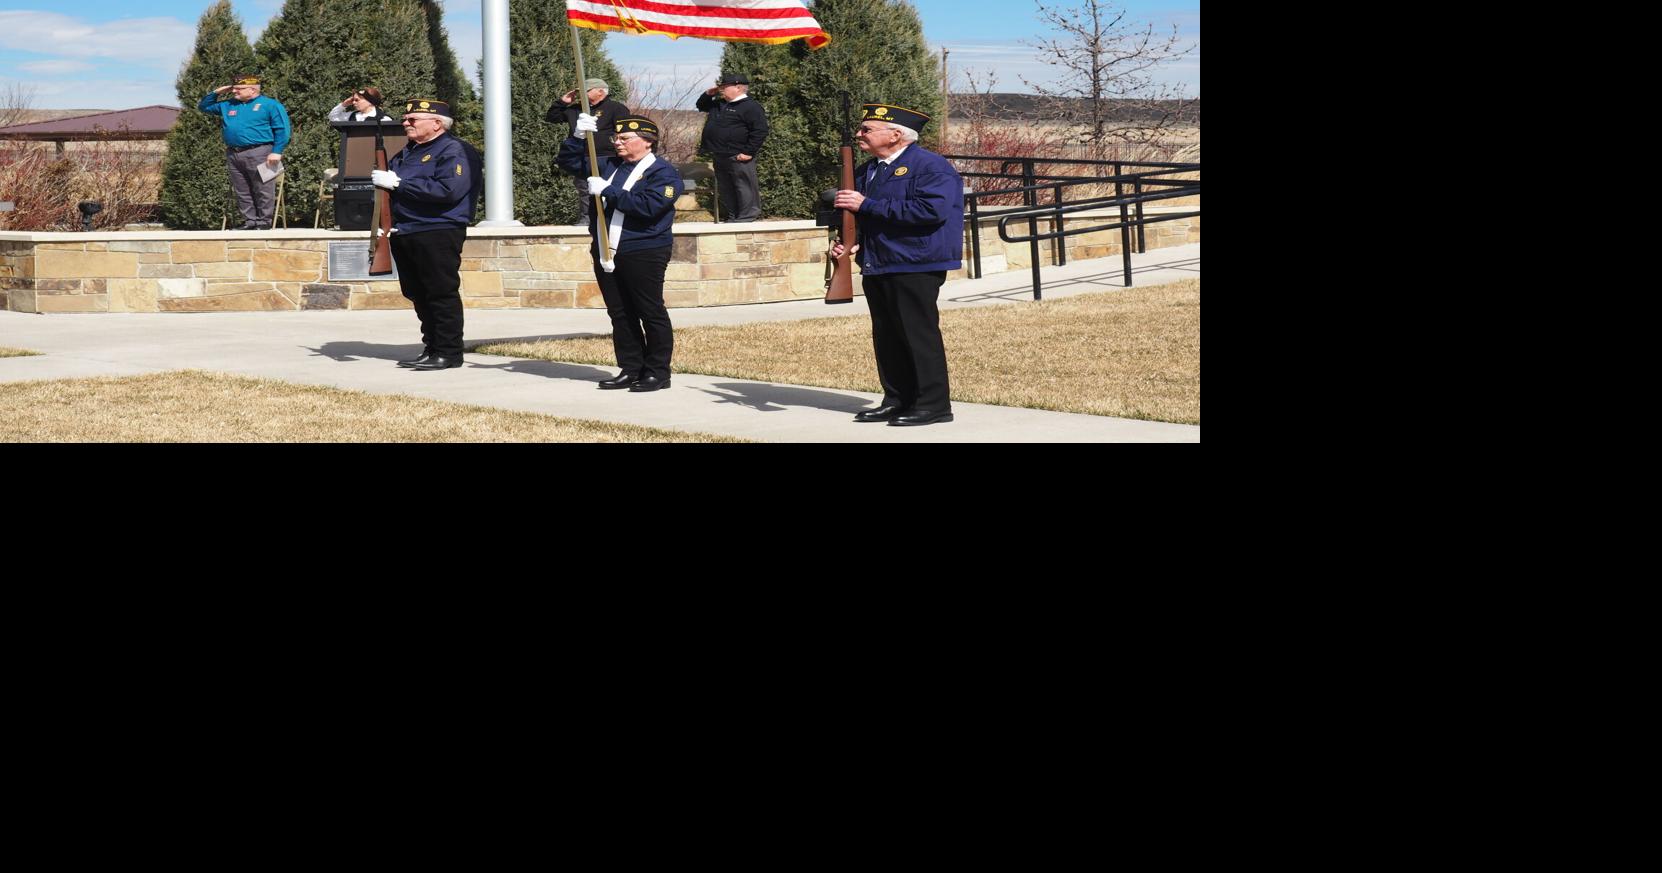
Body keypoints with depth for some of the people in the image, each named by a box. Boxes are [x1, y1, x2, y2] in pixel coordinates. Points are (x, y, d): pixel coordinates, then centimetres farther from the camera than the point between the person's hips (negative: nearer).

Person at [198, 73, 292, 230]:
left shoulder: (270, 105, -1)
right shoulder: (227, 106, 18)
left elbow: (283, 130, -5)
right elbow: (204, 106, 28)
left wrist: (277, 152, -13)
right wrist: (216, 93, 13)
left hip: (259, 154, -6)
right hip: (233, 155, 6)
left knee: (263, 191, -4)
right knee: (242, 193, 8)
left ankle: (264, 221, 1)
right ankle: (250, 220, 15)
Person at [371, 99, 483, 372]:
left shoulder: (454, 152, -8)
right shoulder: (406, 152, 21)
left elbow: (448, 190, -22)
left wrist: (399, 184, -19)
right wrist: (381, 178, 1)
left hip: (438, 234, -9)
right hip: (404, 234, 9)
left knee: (442, 293, -6)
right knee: (418, 295, 11)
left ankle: (448, 353, -2)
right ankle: (431, 349, 19)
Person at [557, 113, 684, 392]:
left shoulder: (663, 172, -5)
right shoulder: (609, 167, 17)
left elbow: (649, 205, -21)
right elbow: (568, 162, 19)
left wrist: (607, 191, -18)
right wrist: (577, 136, 1)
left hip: (643, 254, -7)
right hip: (607, 254, 7)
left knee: (651, 313, -2)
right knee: (619, 314, 9)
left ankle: (658, 372, 3)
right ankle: (630, 370, 16)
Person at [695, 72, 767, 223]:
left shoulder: (751, 107, -12)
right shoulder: (719, 105, 17)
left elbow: (760, 131, -18)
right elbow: (701, 106, 33)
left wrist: (748, 152, -20)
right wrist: (708, 94, 13)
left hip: (738, 158, -10)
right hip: (720, 157, 10)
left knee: (744, 187, -6)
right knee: (725, 189, 14)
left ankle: (746, 217, -2)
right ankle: (733, 216, 23)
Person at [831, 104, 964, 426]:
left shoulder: (931, 167, -10)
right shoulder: (866, 172, 17)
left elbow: (931, 210, -25)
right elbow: (856, 214, 27)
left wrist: (867, 205, -22)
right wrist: (848, 241, 2)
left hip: (915, 268, -8)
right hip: (877, 267, 8)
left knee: (919, 334, -6)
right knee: (886, 337, 11)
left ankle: (933, 404, -1)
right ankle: (896, 401, 19)